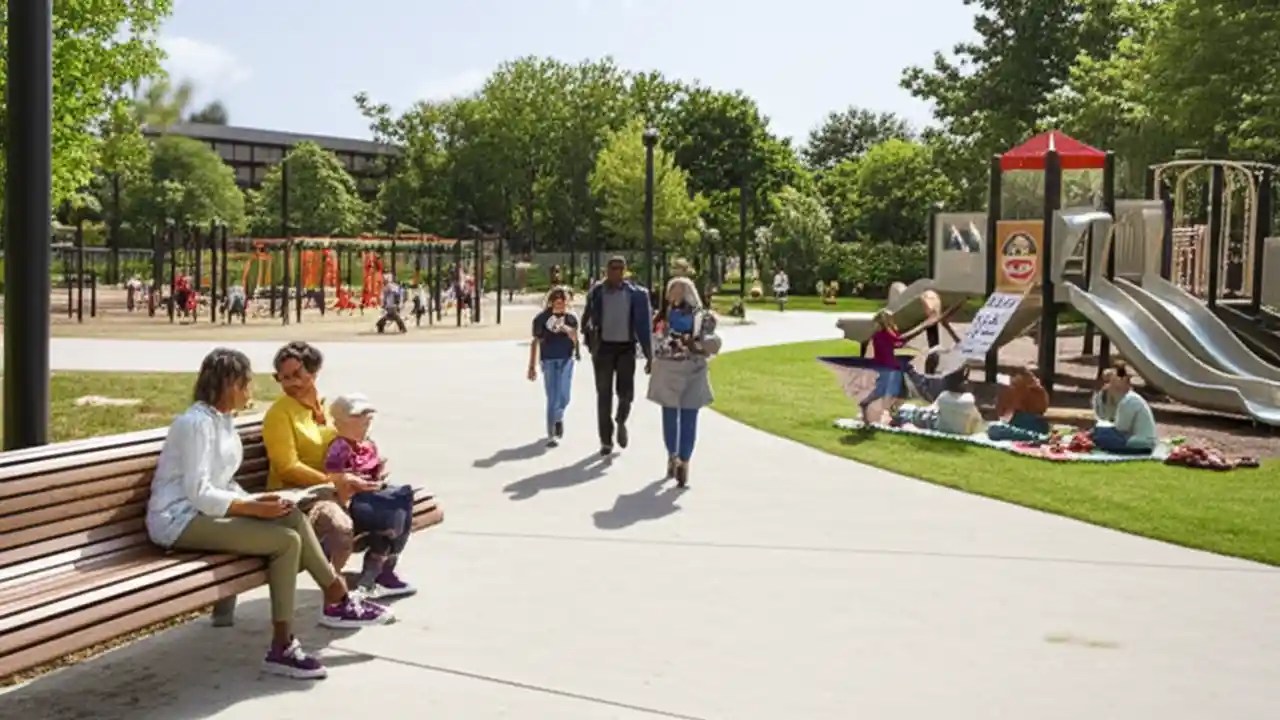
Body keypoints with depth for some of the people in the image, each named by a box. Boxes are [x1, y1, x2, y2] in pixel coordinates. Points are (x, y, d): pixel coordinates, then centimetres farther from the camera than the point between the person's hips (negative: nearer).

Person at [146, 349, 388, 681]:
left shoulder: (224, 421, 15)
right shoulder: (197, 422, -14)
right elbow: (198, 493, -20)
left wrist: (255, 501, -3)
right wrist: (254, 508, -20)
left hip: (206, 511, 9)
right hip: (180, 520, -9)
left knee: (292, 517, -9)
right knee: (287, 540, -21)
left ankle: (337, 600, -2)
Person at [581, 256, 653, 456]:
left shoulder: (635, 293, 0)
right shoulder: (596, 293, 2)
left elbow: (644, 325, 1)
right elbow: (586, 321, 11)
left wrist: (649, 355, -2)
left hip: (626, 347, 0)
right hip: (604, 347, 0)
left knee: (626, 392, -6)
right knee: (604, 395, 2)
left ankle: (621, 422, 27)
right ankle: (606, 441, 11)